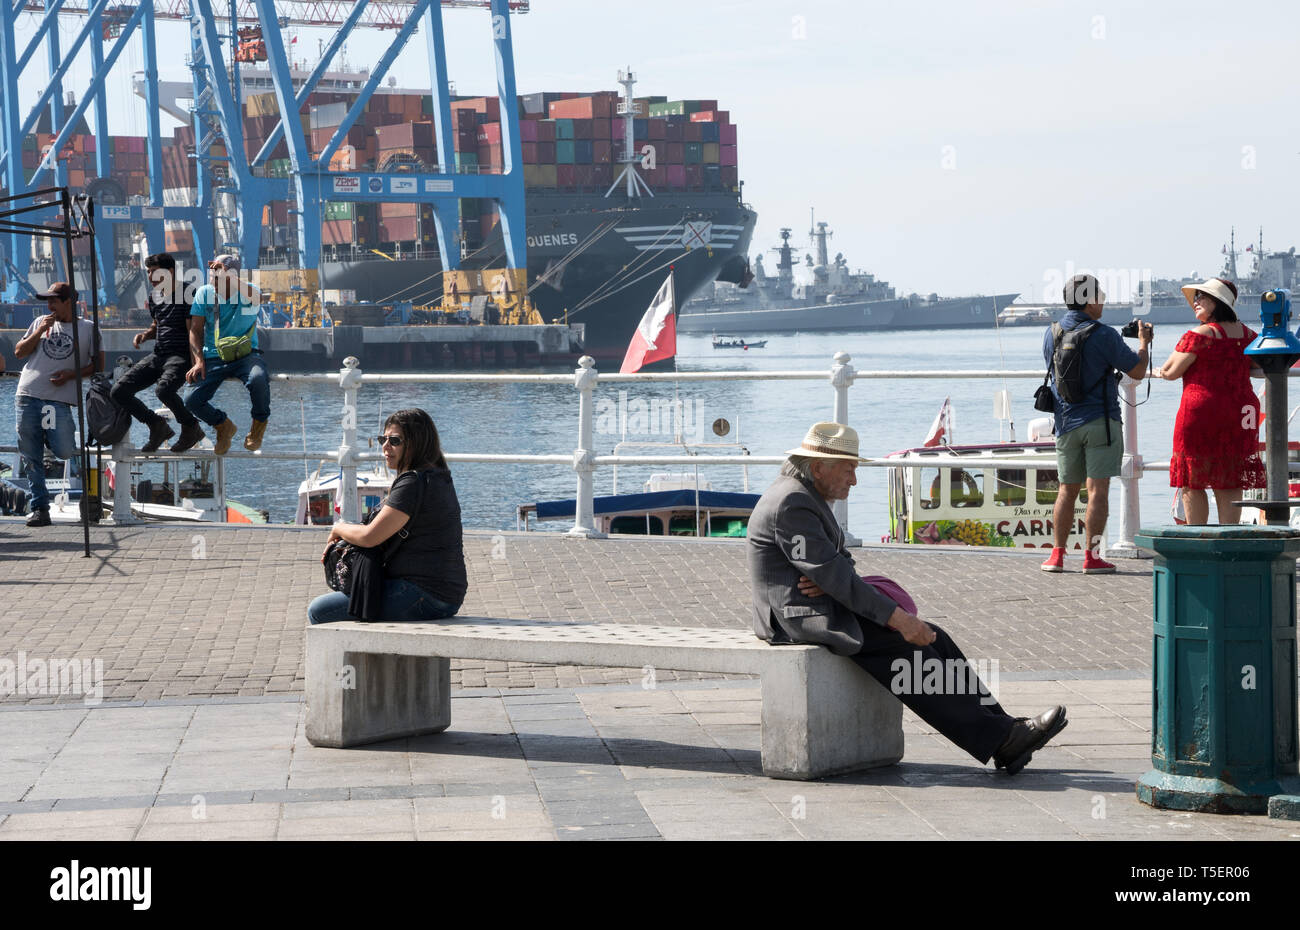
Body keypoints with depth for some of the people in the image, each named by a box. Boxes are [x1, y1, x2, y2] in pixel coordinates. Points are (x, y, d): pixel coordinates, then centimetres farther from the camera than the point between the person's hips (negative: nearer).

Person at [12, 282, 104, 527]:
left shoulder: (88, 328, 7)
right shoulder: (41, 323, 16)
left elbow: (98, 364, 6)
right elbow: (19, 352, 13)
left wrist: (71, 374, -7)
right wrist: (39, 332, -1)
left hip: (59, 399, -2)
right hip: (28, 396, 2)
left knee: (63, 451, -14)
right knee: (31, 458, -2)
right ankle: (39, 507, 3)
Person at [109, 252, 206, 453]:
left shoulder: (186, 296, -9)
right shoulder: (154, 296, 15)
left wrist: (196, 365, -25)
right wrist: (145, 335, 6)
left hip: (180, 356, -8)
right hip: (157, 356, 8)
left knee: (163, 389, -38)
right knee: (118, 392, -4)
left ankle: (191, 427, -12)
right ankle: (157, 425, 12)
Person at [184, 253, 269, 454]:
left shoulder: (246, 291, -3)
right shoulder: (204, 293, 5)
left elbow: (256, 298, -30)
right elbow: (195, 330, 6)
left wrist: (228, 275, -32)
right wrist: (199, 361, -7)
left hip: (246, 354, -3)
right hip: (214, 357, 3)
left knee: (258, 380, -37)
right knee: (192, 401, -19)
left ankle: (259, 423, -4)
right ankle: (224, 426, 15)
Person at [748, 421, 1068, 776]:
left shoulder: (810, 498, 18)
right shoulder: (791, 503, -18)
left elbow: (841, 560, 18)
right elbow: (830, 572, -23)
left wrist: (828, 578, -10)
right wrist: (895, 616, -24)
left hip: (825, 609, 10)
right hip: (800, 618, -10)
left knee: (932, 639, -2)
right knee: (908, 650, -19)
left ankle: (1002, 728, -8)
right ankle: (999, 739, -19)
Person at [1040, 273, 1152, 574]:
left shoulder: (1052, 334, 3)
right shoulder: (1104, 336, -13)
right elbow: (1137, 371, -7)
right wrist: (1144, 342, 12)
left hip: (1066, 422, 5)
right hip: (1100, 420, -5)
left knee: (1067, 490, 13)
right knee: (1098, 490, -2)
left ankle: (1057, 555, 11)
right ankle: (1092, 557, -4)